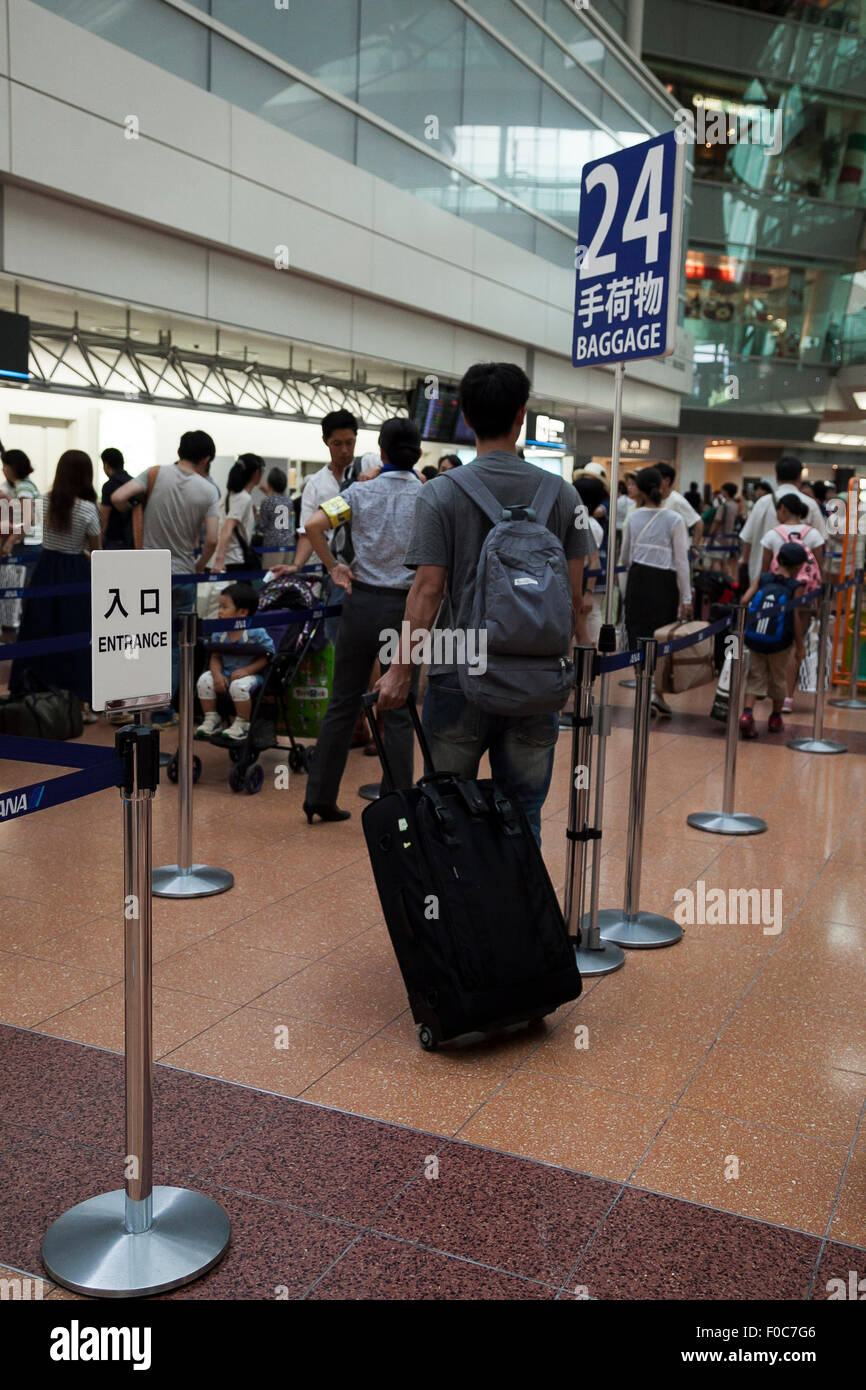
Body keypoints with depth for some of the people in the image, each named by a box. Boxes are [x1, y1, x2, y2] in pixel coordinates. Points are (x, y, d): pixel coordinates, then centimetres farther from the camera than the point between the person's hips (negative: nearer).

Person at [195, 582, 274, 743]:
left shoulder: (256, 632, -14)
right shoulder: (219, 633, 2)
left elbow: (266, 657, -13)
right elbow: (215, 657, 5)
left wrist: (246, 670, -23)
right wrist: (217, 674, -15)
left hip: (250, 674, -6)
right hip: (225, 674, 6)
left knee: (239, 686, -35)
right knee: (204, 680, -16)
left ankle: (241, 724, -13)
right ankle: (211, 720, 1)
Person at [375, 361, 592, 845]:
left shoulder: (441, 494, -6)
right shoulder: (562, 494, 2)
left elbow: (428, 591, -9)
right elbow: (574, 594, 4)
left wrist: (402, 671, -2)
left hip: (459, 675, -2)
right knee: (523, 818, 9)